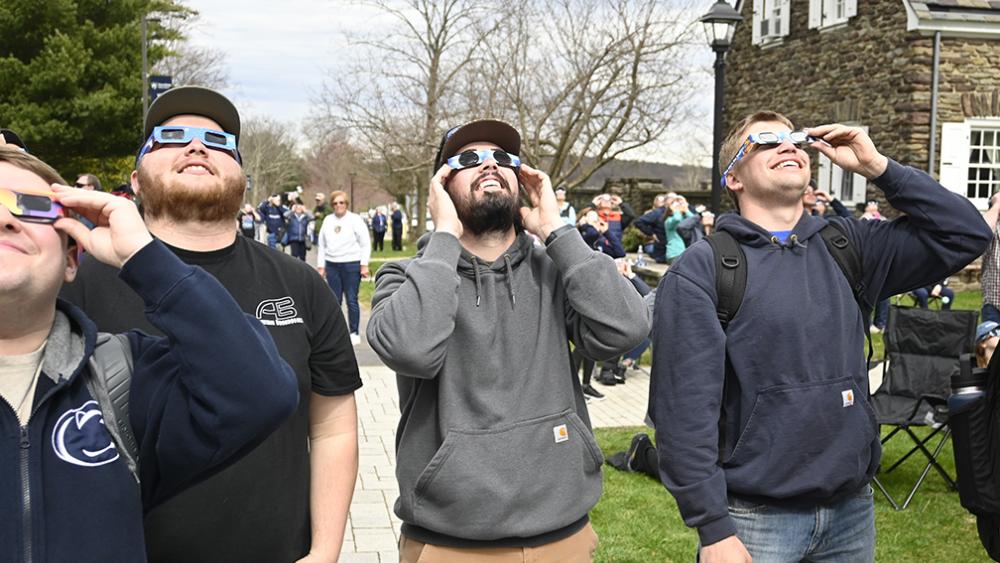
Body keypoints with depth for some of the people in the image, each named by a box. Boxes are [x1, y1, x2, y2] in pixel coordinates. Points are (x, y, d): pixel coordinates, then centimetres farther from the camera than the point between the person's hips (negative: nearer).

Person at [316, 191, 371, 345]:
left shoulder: (355, 219, -2)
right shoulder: (328, 220, 11)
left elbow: (365, 244, -3)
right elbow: (322, 245, 14)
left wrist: (364, 265, -8)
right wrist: (320, 266, 9)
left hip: (351, 265, -4)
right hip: (332, 265, 4)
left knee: (351, 300, -2)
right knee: (335, 301, 6)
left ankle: (354, 333, 6)